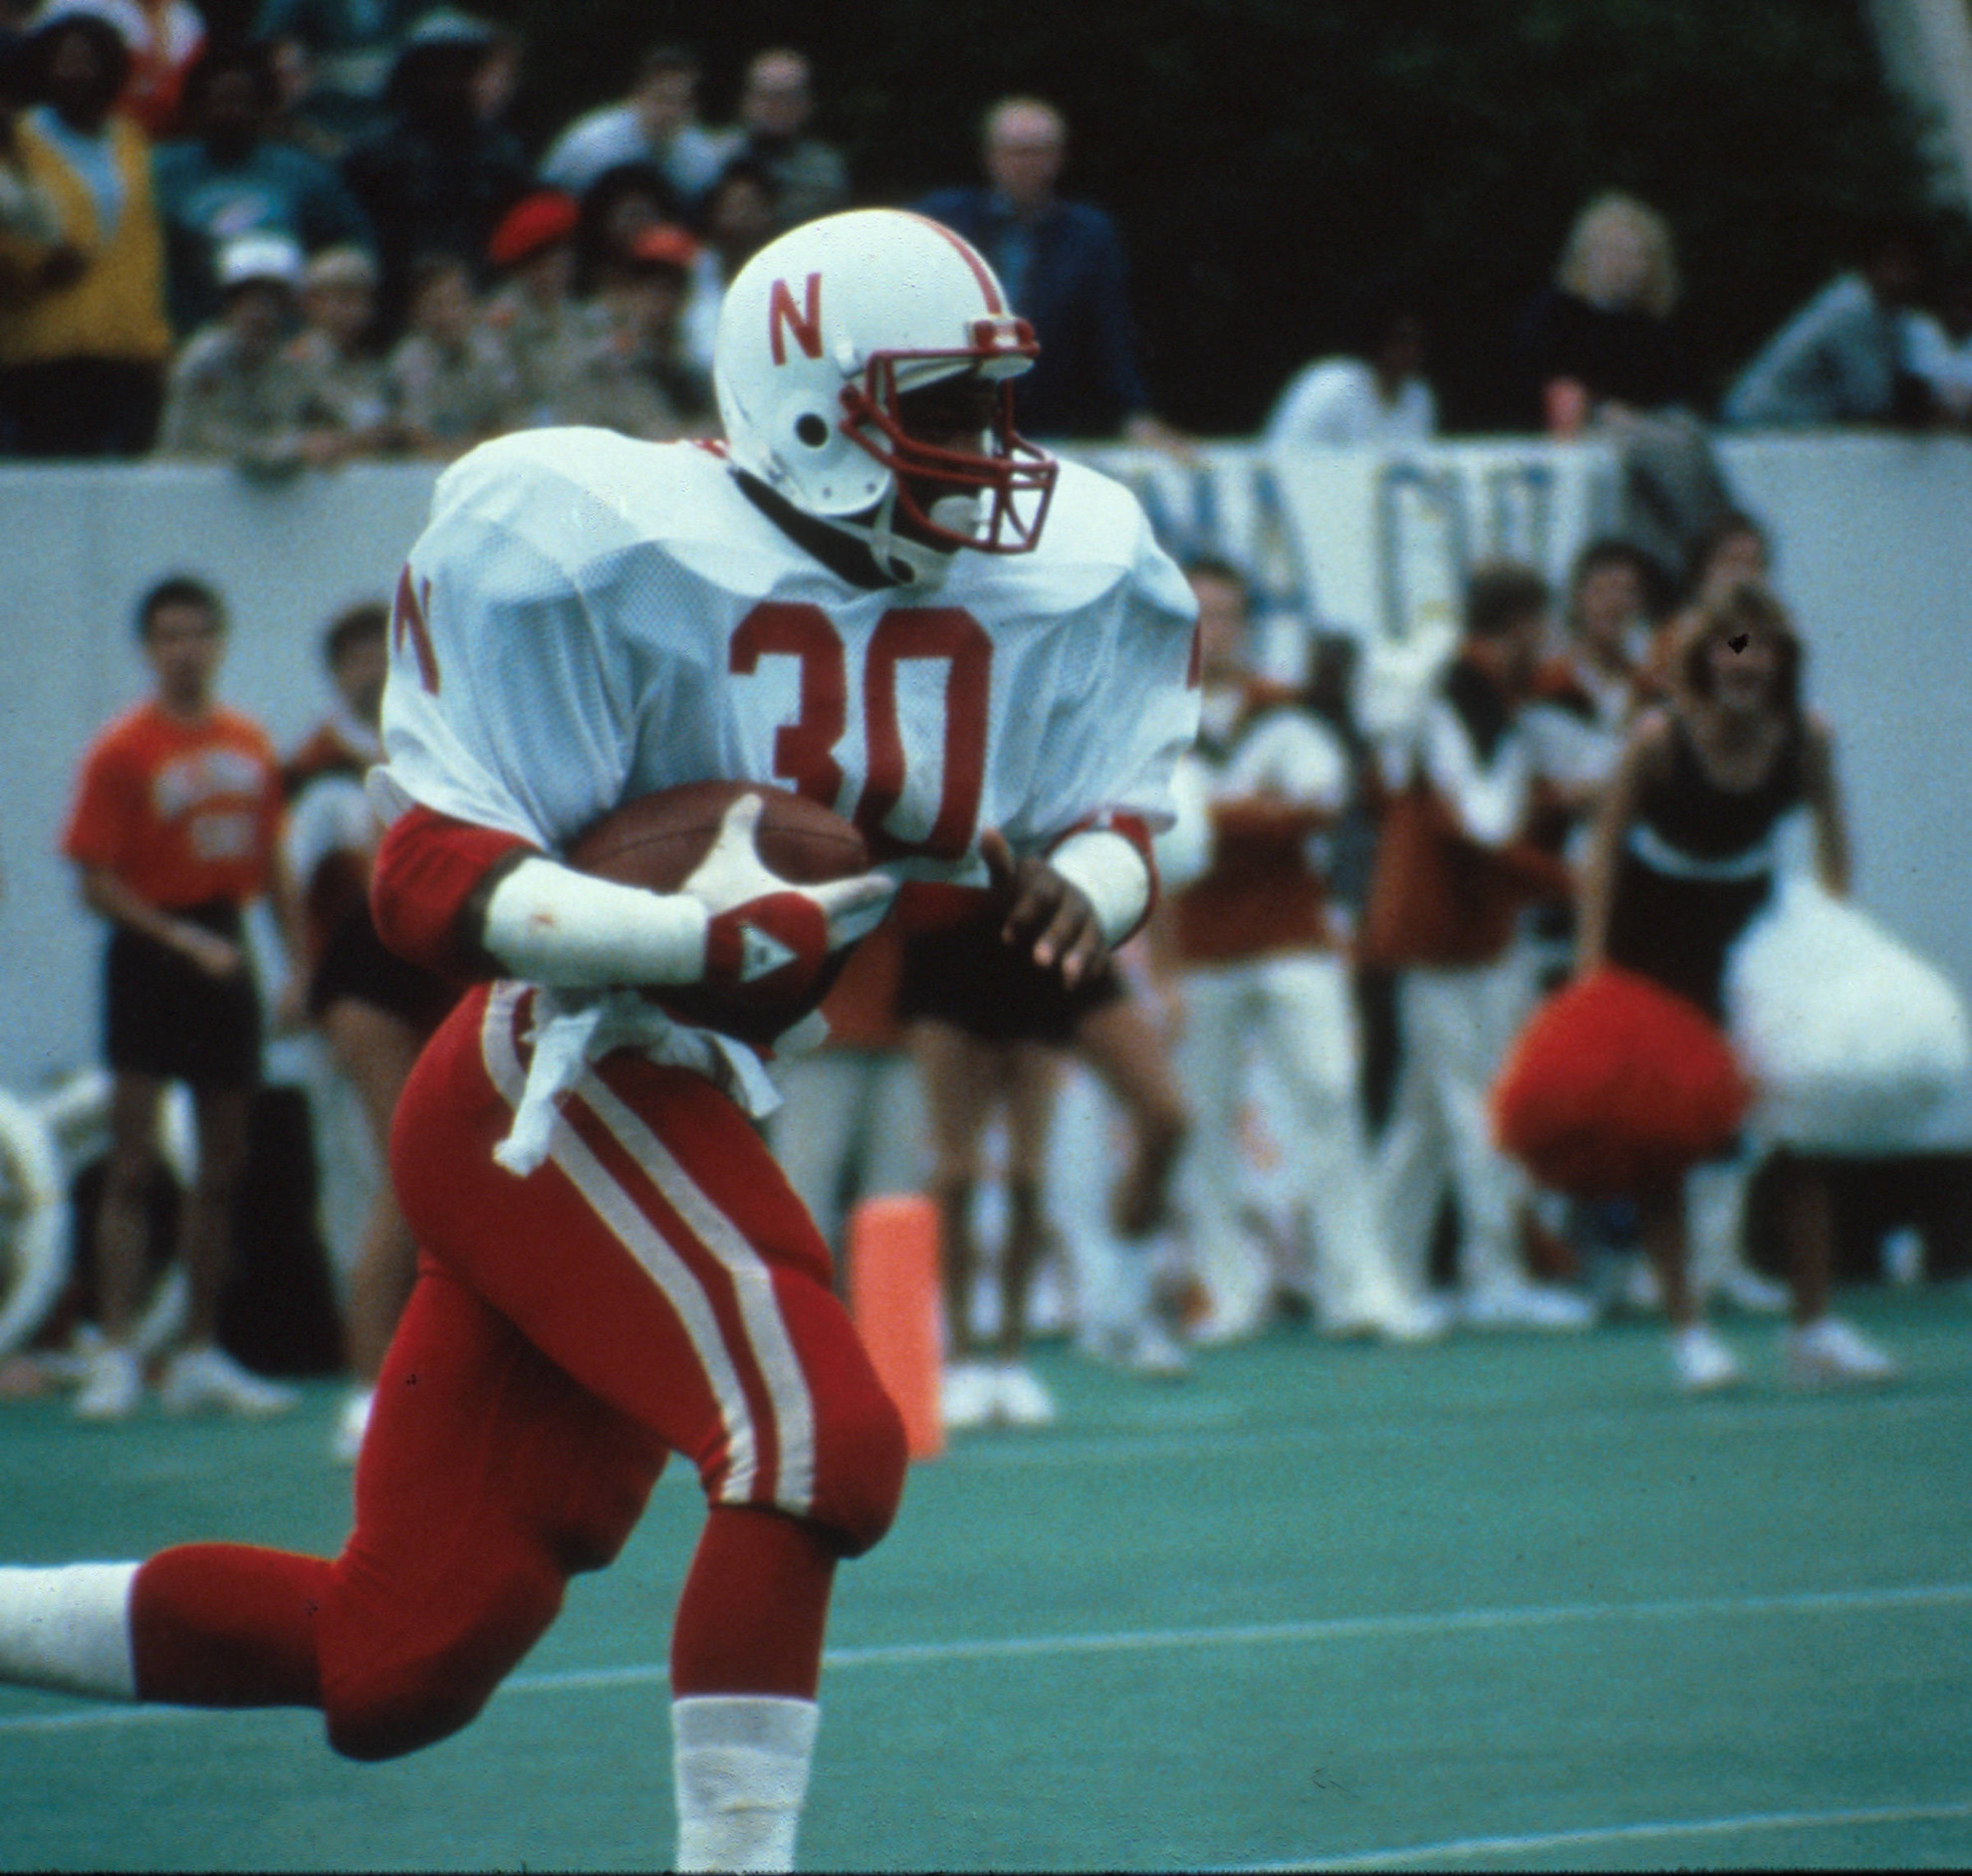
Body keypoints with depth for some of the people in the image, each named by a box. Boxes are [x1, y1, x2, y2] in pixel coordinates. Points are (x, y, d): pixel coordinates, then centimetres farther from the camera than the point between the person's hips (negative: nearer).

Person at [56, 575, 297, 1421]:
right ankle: (115, 1358, -13)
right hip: (149, 954, -6)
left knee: (224, 1162, 7)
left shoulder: (250, 746, 10)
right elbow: (98, 884, -10)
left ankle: (200, 1354, 14)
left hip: (224, 953, 6)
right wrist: (180, 940, -18)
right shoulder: (122, 751, -7)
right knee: (135, 1160, -11)